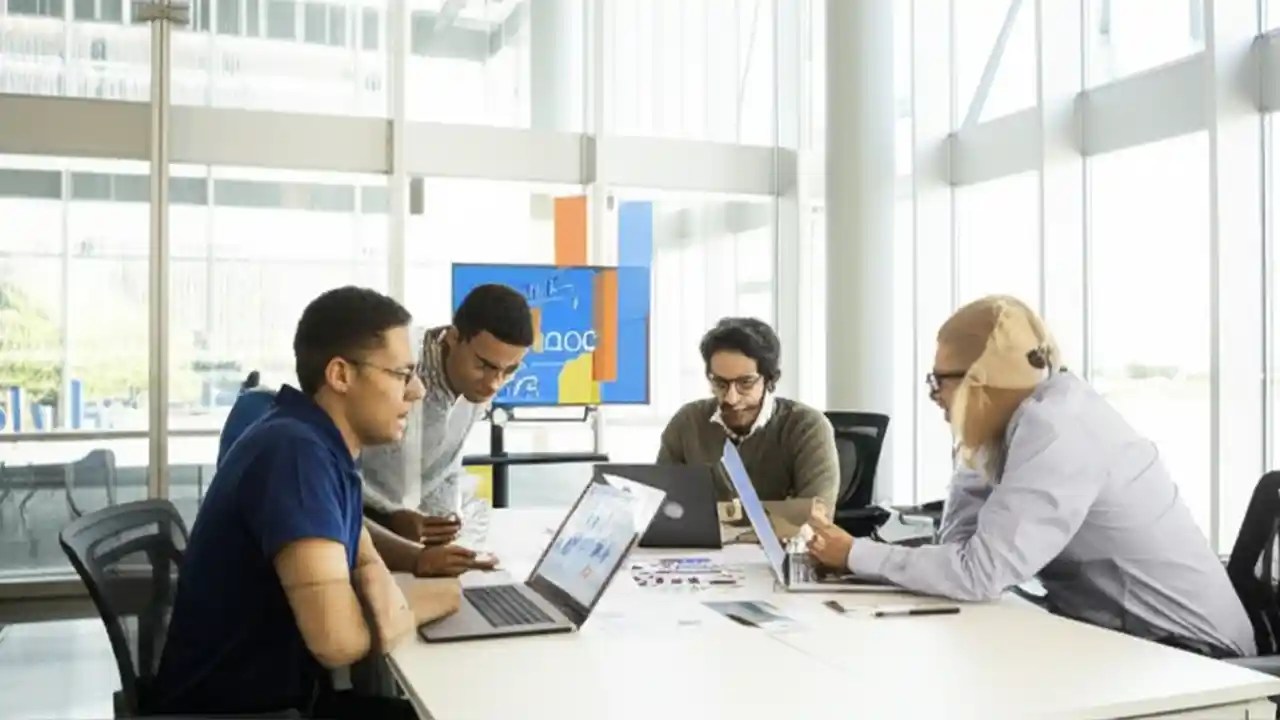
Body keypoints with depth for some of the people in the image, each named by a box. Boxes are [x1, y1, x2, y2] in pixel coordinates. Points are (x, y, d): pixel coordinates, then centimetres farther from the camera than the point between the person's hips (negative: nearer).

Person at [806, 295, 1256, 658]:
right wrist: (978, 450, -1)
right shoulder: (1032, 413, 3)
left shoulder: (1055, 429, -23)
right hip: (1124, 635, 7)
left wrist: (855, 555, -19)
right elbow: (959, 542, 4)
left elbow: (979, 572, -28)